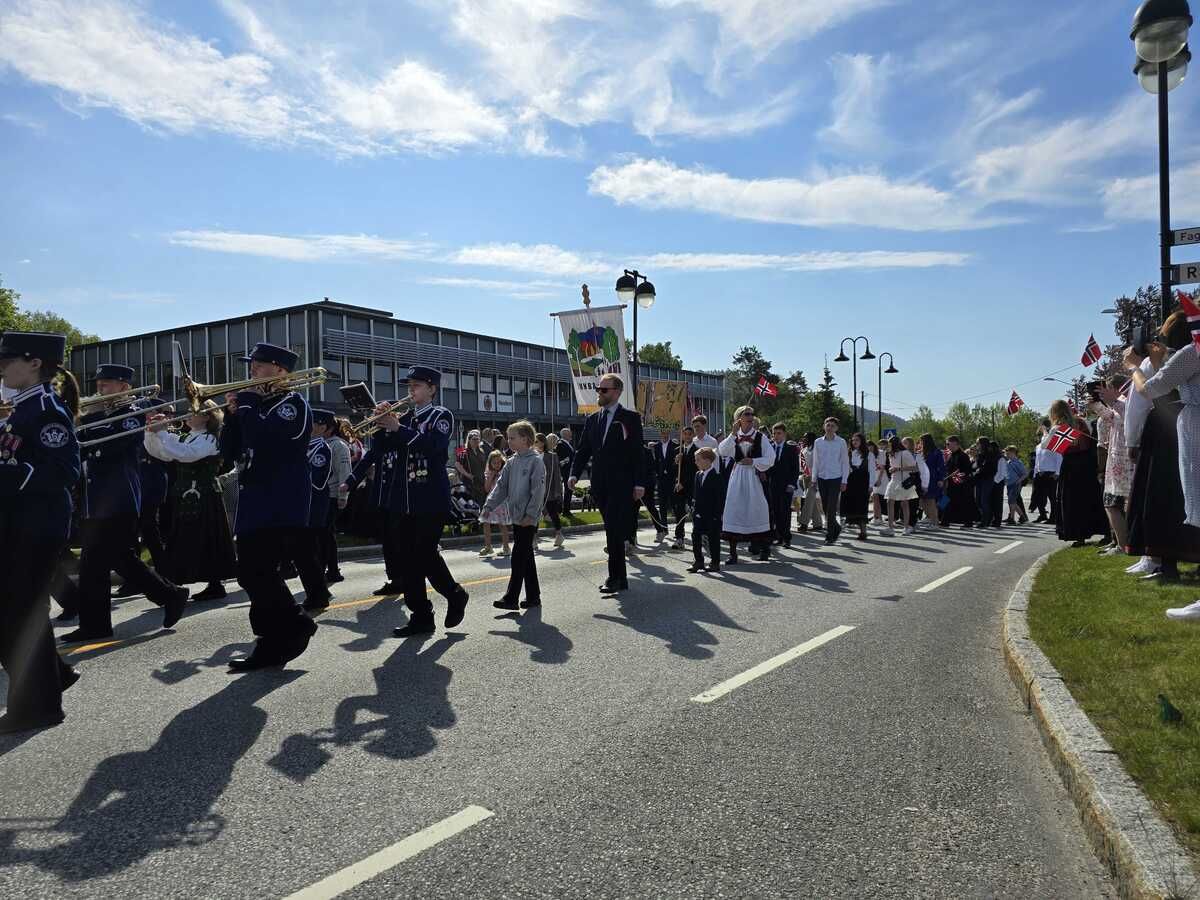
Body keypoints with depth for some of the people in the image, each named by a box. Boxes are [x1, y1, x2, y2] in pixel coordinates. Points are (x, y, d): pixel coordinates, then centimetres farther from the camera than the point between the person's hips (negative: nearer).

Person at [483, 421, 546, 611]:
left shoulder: (536, 460, -11)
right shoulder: (512, 462, 11)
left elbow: (538, 490, -16)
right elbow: (501, 485, 11)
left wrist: (530, 514, -20)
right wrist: (489, 505, -1)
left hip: (529, 518, -8)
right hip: (516, 516, 8)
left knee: (519, 557, -7)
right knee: (526, 556, 13)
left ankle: (511, 598, -3)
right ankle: (533, 596, 21)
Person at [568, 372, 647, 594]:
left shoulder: (630, 418, -2)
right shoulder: (591, 420, 14)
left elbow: (638, 452, -6)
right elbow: (583, 450, 11)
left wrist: (639, 483, -12)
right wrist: (574, 474, -5)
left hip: (621, 485, -6)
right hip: (600, 485, 6)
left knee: (615, 531, -9)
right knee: (613, 531, 11)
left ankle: (615, 578, -2)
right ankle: (619, 578, 18)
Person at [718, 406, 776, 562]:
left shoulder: (760, 437, 1)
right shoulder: (733, 437, 6)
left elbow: (770, 458, -2)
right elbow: (722, 451, -10)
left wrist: (753, 461, -12)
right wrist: (733, 434, -16)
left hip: (754, 477, -1)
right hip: (737, 477, 1)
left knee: (757, 509, 3)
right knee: (734, 510, -2)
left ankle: (764, 548, 19)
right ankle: (733, 551, 3)